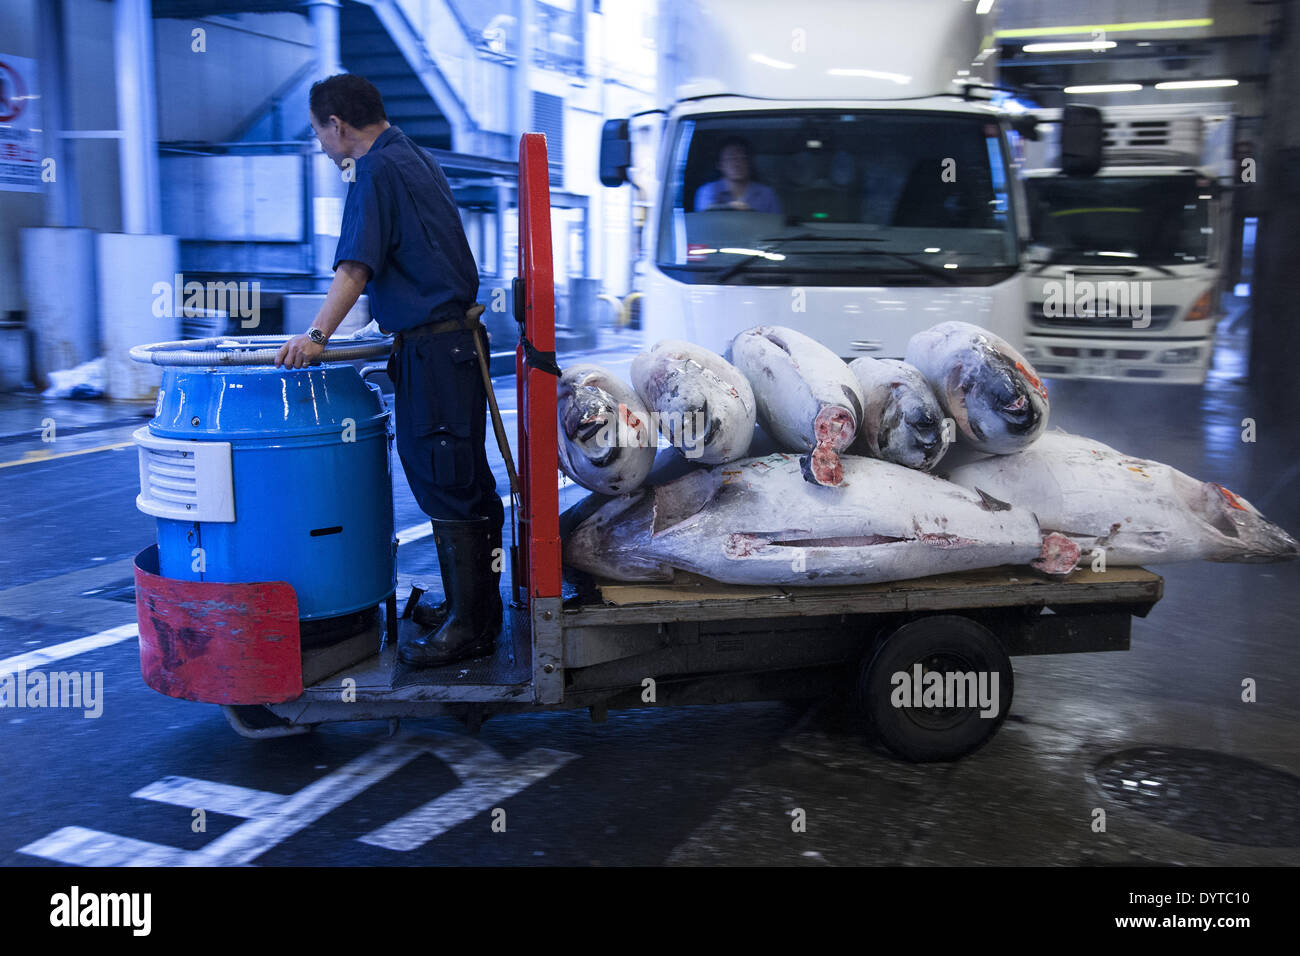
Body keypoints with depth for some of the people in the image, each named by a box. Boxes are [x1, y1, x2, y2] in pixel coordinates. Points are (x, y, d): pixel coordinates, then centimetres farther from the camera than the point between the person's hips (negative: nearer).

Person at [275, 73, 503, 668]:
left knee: (444, 485, -6)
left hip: (431, 347, -10)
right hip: (457, 339, 10)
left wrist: (316, 336, -22)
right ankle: (475, 606, 23)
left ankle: (468, 624, -1)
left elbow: (355, 268, -18)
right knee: (466, 480, 13)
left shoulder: (376, 171, -9)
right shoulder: (416, 159, 20)